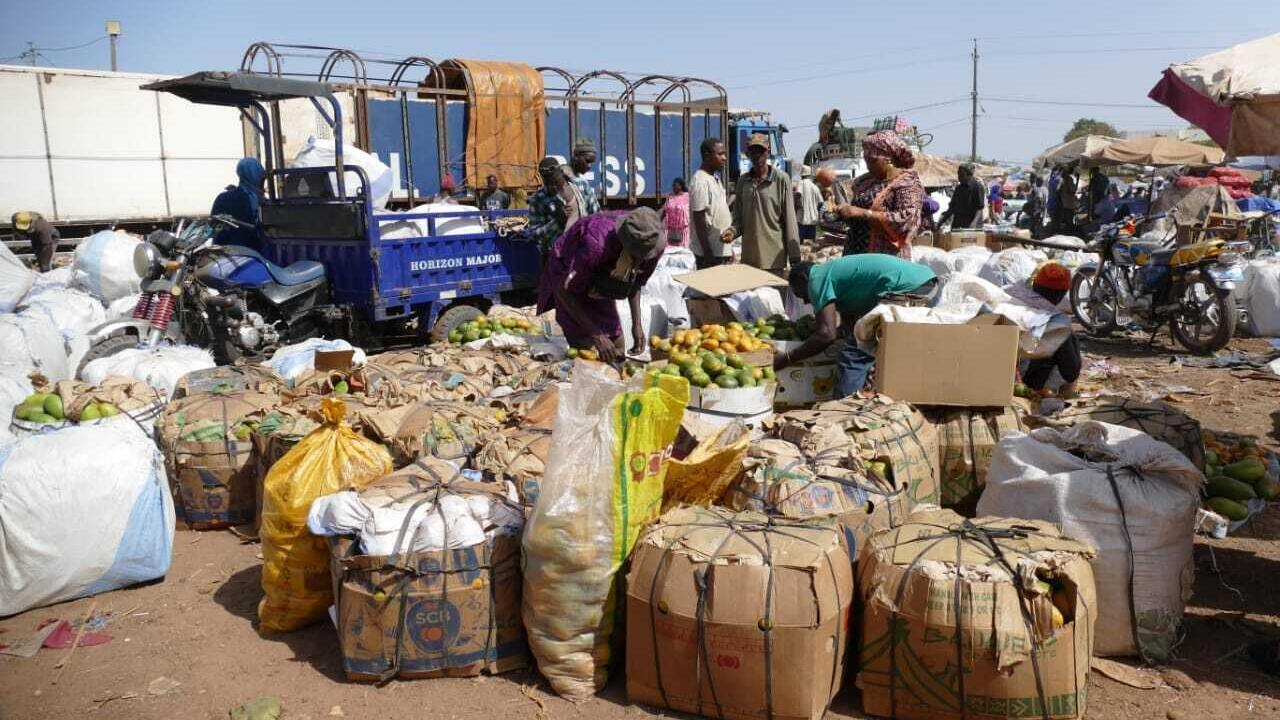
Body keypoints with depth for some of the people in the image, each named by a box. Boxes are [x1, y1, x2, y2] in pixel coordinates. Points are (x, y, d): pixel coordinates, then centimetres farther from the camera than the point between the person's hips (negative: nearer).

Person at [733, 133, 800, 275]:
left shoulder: (781, 179, -4)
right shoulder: (743, 180, 9)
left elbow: (789, 218, -4)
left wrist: (795, 257, -7)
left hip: (774, 258, -4)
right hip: (749, 257, 4)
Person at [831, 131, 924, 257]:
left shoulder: (907, 182, -5)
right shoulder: (863, 181, 12)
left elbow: (905, 220, -17)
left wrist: (862, 213, -20)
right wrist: (841, 211, 0)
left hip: (887, 256, -5)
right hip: (854, 253, 6)